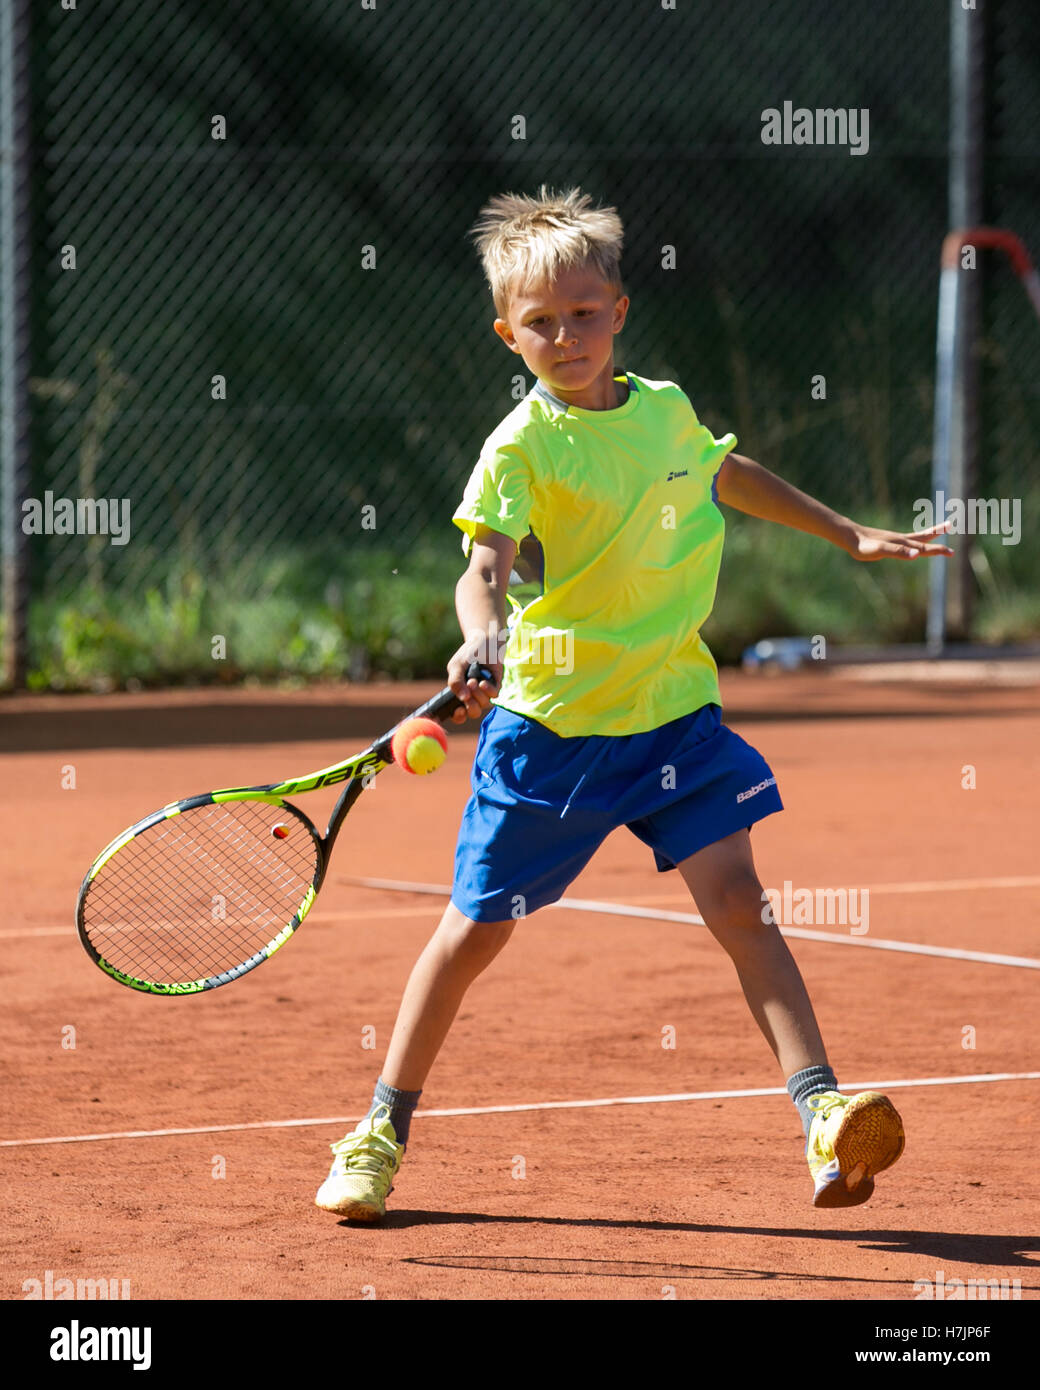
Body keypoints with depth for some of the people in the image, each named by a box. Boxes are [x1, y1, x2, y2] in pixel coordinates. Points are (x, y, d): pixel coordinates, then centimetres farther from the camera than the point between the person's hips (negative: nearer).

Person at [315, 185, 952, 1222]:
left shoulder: (667, 411, 5)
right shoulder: (523, 445, -12)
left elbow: (728, 474, 28)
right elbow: (487, 562, -27)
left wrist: (844, 533, 35)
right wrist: (482, 634, -49)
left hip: (673, 710, 4)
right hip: (550, 722, -3)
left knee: (736, 897, -10)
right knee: (476, 927, 4)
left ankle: (823, 1116, -15)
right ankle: (381, 1134, 19)